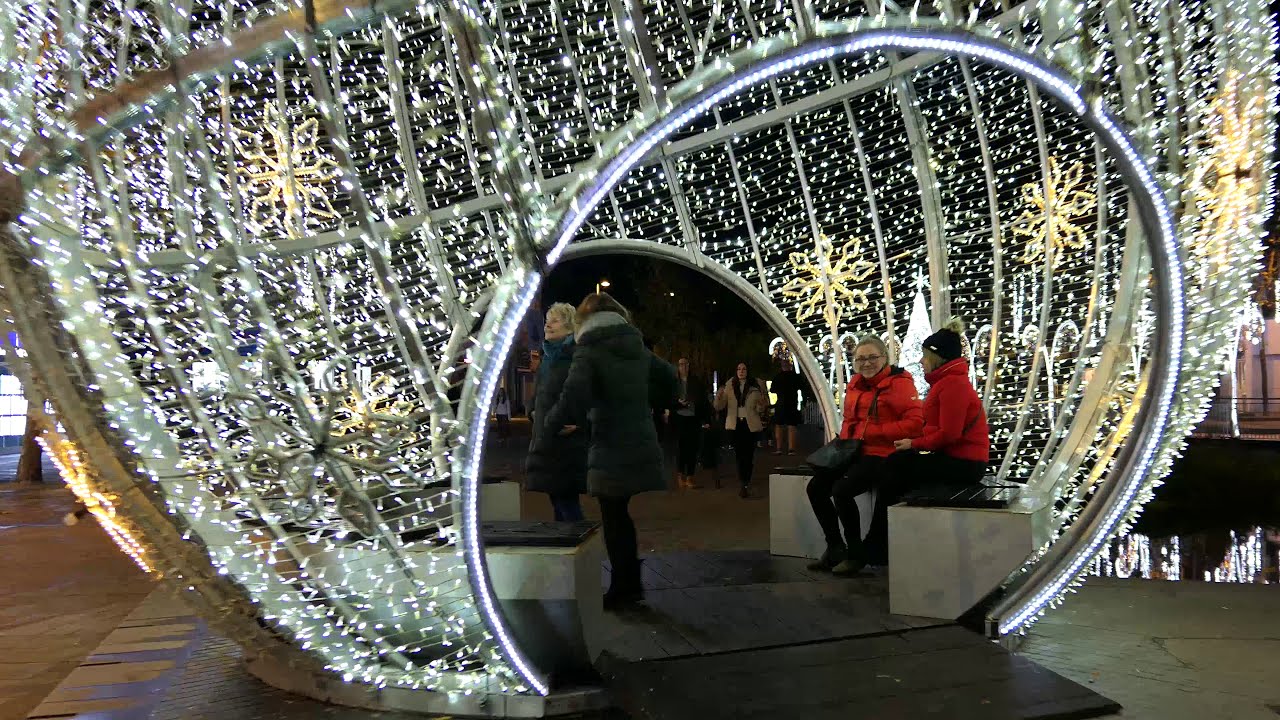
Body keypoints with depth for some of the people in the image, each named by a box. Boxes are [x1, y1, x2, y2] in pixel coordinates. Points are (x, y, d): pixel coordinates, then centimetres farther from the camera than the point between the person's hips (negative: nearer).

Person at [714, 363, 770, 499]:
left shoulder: (756, 386, 0)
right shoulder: (729, 385, 4)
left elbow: (760, 409, 4)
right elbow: (719, 407, 2)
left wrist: (761, 405, -18)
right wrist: (719, 397, -18)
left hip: (751, 424, -1)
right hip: (735, 424, 1)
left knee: (748, 454, -2)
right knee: (739, 454, 3)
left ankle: (745, 484, 8)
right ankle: (744, 484, 15)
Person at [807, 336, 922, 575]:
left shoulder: (899, 383, -10)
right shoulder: (855, 385, 12)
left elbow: (915, 422, -19)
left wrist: (871, 433, -18)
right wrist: (843, 441, 4)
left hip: (883, 455, -8)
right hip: (854, 453, 8)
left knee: (841, 490, -25)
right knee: (816, 487, -2)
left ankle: (856, 553, -6)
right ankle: (835, 547, 12)